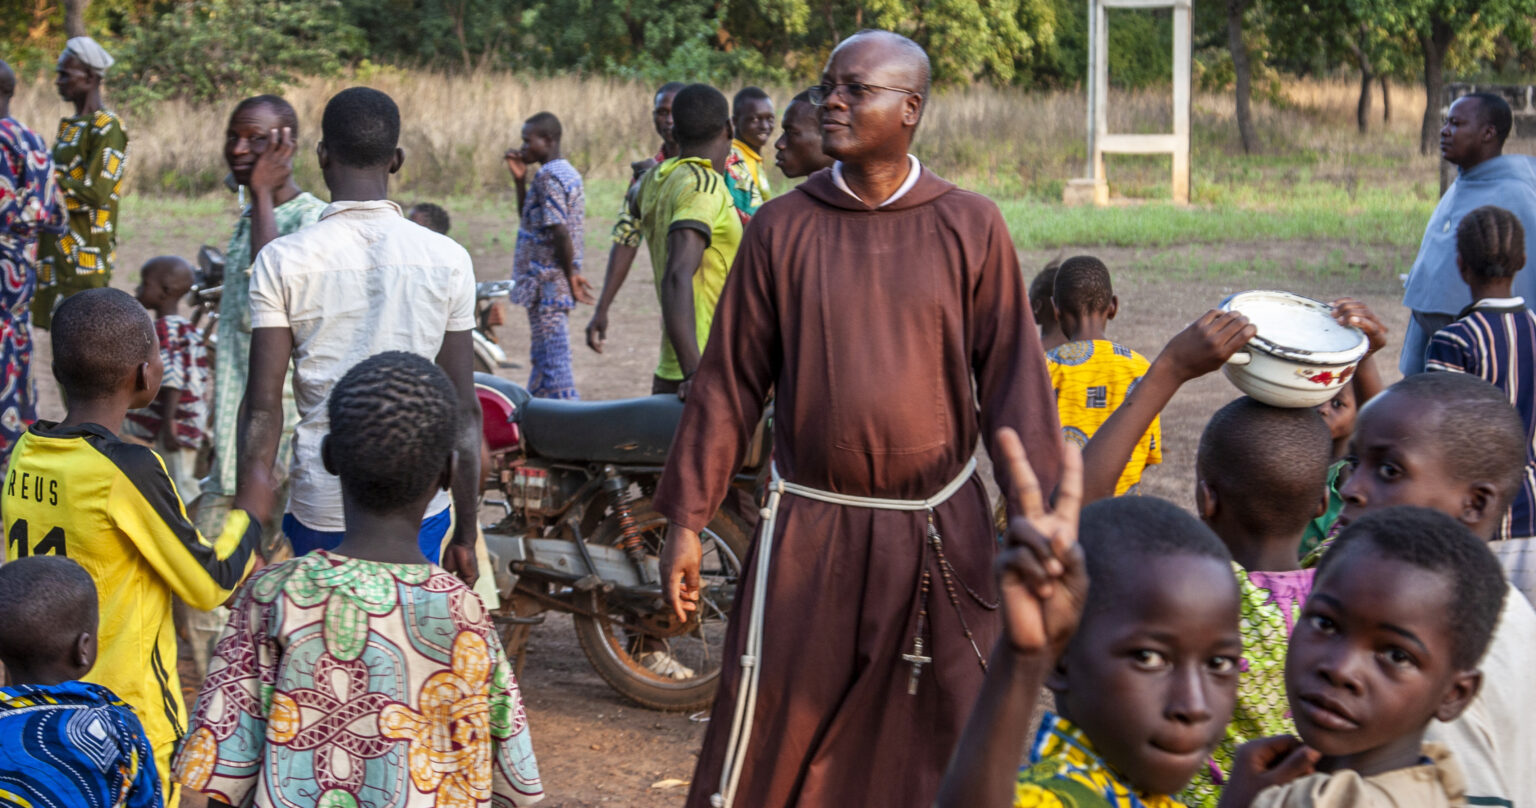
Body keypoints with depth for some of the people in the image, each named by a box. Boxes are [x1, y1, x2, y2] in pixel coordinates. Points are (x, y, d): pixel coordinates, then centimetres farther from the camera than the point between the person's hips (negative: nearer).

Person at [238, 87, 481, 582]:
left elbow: (263, 408, -6)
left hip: (320, 508, -1)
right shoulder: (448, 260, -2)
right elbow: (464, 411, 1)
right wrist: (465, 536, 9)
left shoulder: (282, 261, -6)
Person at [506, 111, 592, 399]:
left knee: (553, 363, -6)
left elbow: (560, 232, -23)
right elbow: (528, 217, 24)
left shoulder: (548, 177, -17)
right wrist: (520, 179, 12)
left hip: (547, 285, -10)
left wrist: (571, 275, -15)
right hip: (556, 285, 10)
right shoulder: (567, 173, 15)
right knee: (543, 360, 18)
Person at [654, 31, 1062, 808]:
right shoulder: (781, 227, 0)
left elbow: (1013, 376, -2)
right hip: (810, 533, 0)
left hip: (940, 534, 0)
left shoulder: (972, 227, -2)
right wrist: (685, 518, 1)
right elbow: (729, 380, 2)